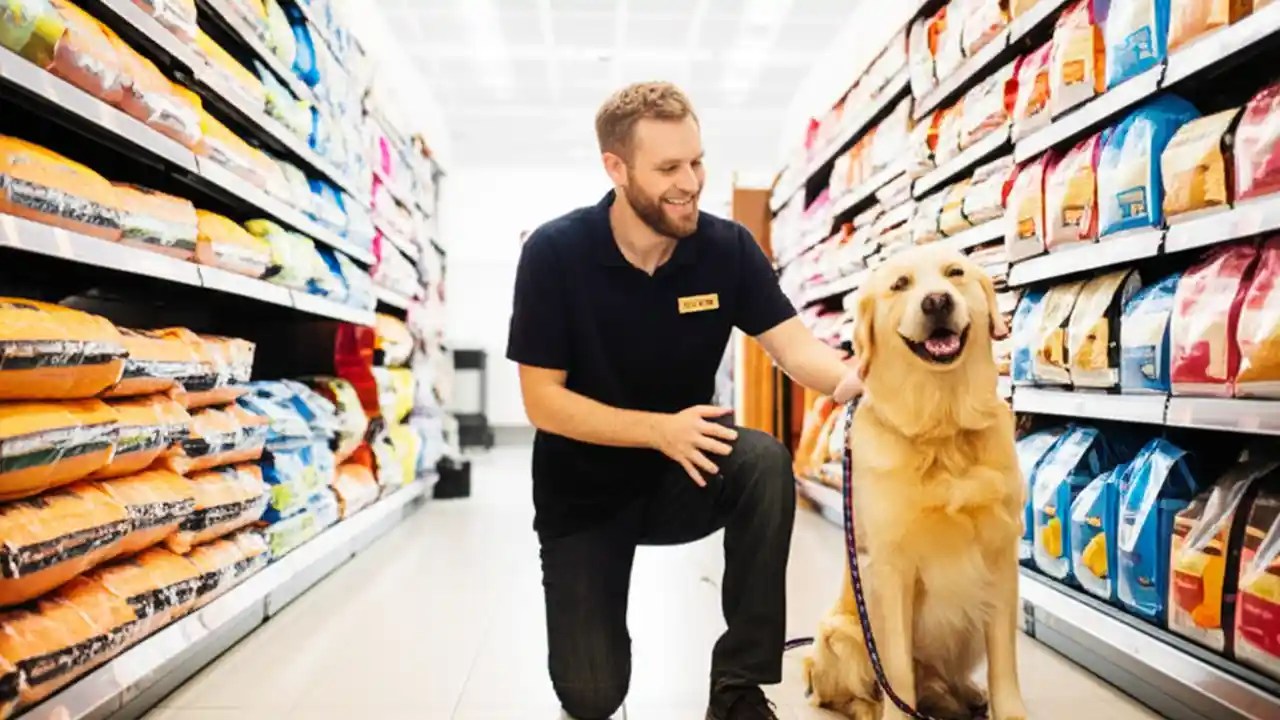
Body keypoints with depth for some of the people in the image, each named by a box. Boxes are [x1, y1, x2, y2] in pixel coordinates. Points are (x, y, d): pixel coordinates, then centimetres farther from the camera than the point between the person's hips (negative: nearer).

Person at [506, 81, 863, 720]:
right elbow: (543, 400, -17)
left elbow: (795, 346, -16)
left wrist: (858, 381, -39)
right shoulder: (554, 254, -17)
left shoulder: (728, 248, -11)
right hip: (584, 492, -2)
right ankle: (591, 637, 32)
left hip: (685, 475, 2)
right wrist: (660, 429, -29)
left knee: (764, 461, -32)